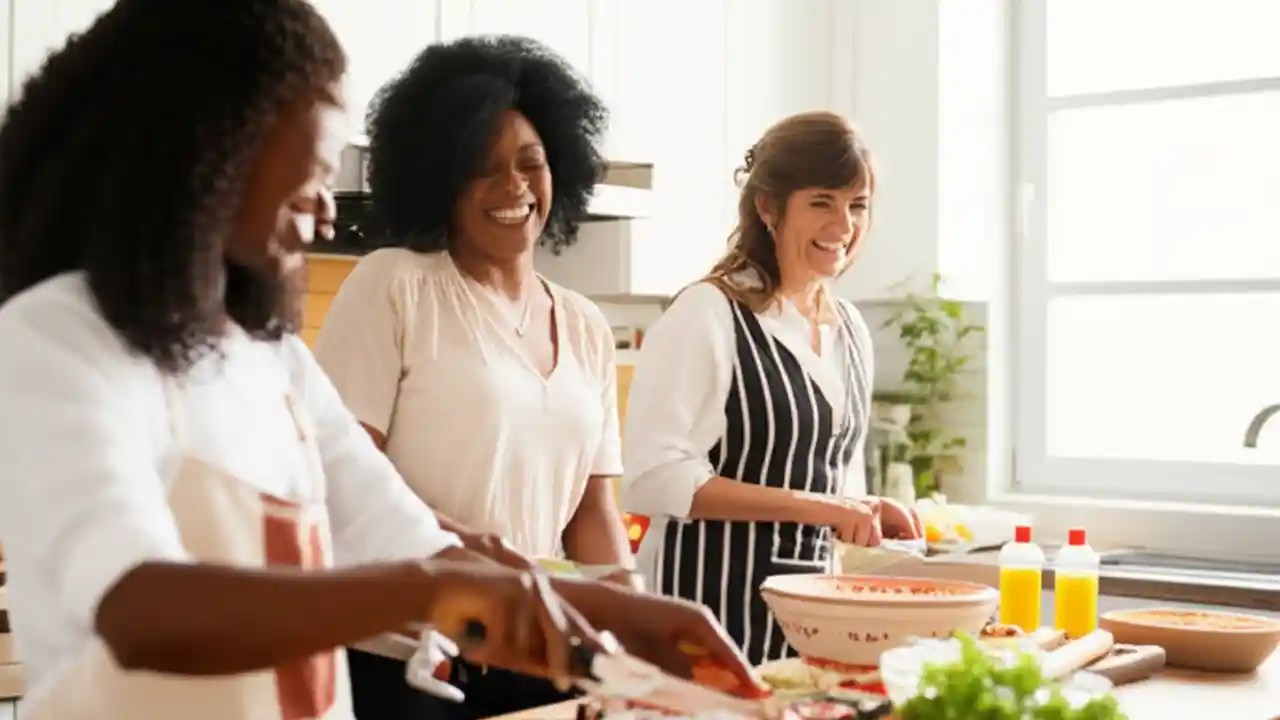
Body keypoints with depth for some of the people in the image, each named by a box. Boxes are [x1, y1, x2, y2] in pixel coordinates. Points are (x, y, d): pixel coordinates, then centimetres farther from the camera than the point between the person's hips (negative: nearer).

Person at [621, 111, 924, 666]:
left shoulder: (852, 330, 11)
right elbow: (653, 479, -19)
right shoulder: (708, 313, -12)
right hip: (711, 608, -7)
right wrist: (811, 506, -20)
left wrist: (863, 516, 0)